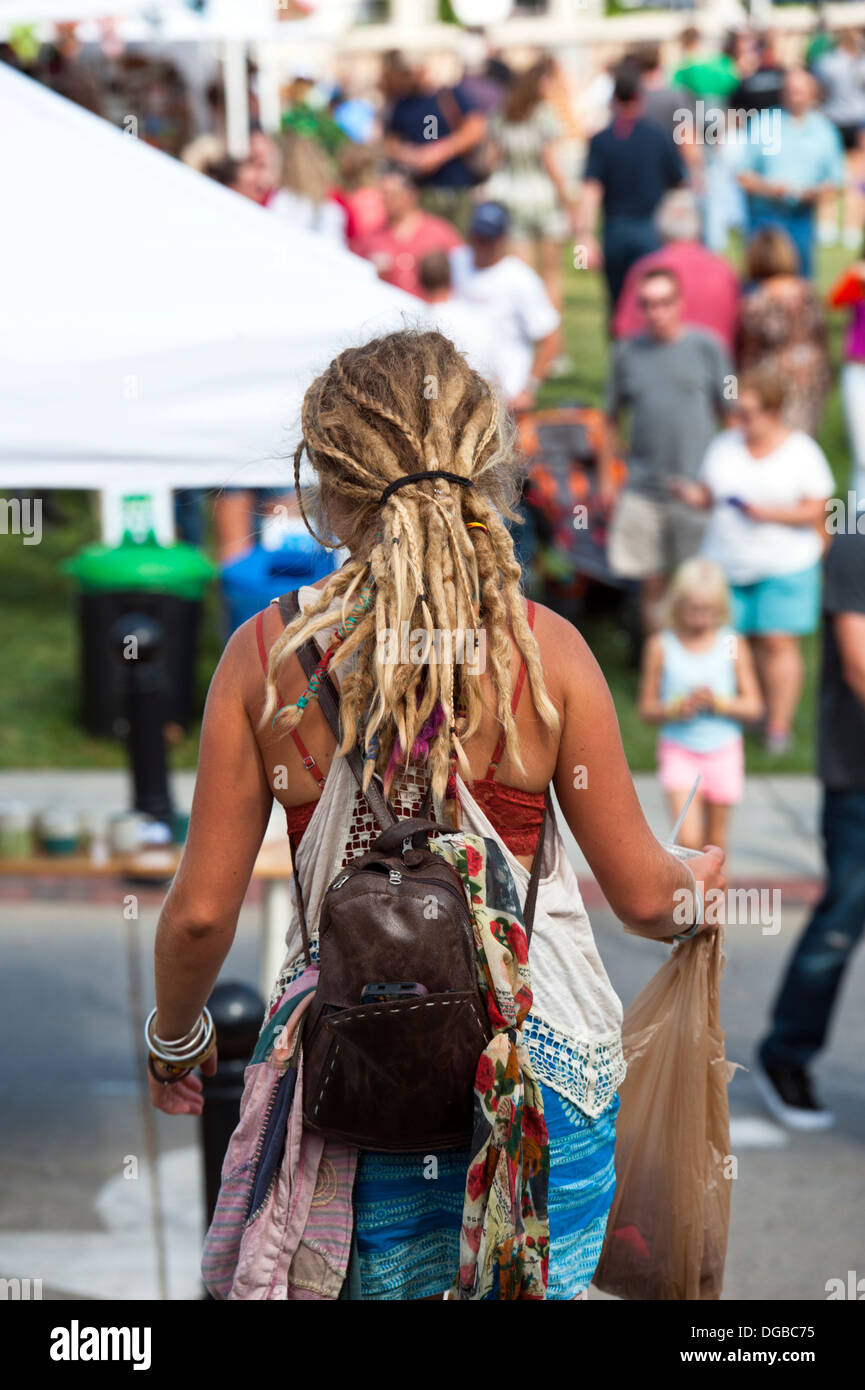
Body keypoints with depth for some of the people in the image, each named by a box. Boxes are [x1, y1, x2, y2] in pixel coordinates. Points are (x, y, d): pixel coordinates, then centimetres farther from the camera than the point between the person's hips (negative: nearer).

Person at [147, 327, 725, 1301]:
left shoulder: (265, 655, -7)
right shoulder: (545, 648, -8)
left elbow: (200, 912, -4)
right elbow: (643, 896, -2)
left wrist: (173, 1037, 16)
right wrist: (699, 889, 22)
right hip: (537, 1056, 0)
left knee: (369, 1283, 16)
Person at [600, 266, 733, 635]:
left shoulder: (705, 347, 0)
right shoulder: (627, 352, 6)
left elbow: (729, 412, 4)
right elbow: (613, 417, 14)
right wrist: (605, 476, 12)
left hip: (696, 488, -2)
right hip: (642, 489, 2)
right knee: (651, 581, 7)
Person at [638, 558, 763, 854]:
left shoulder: (732, 645, -2)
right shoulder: (661, 646, -4)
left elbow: (753, 706, -2)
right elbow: (646, 709, -1)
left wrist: (718, 702, -19)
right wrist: (678, 707, -20)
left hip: (723, 751, 2)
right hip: (678, 750, -2)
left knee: (714, 842, 11)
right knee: (688, 839, -14)